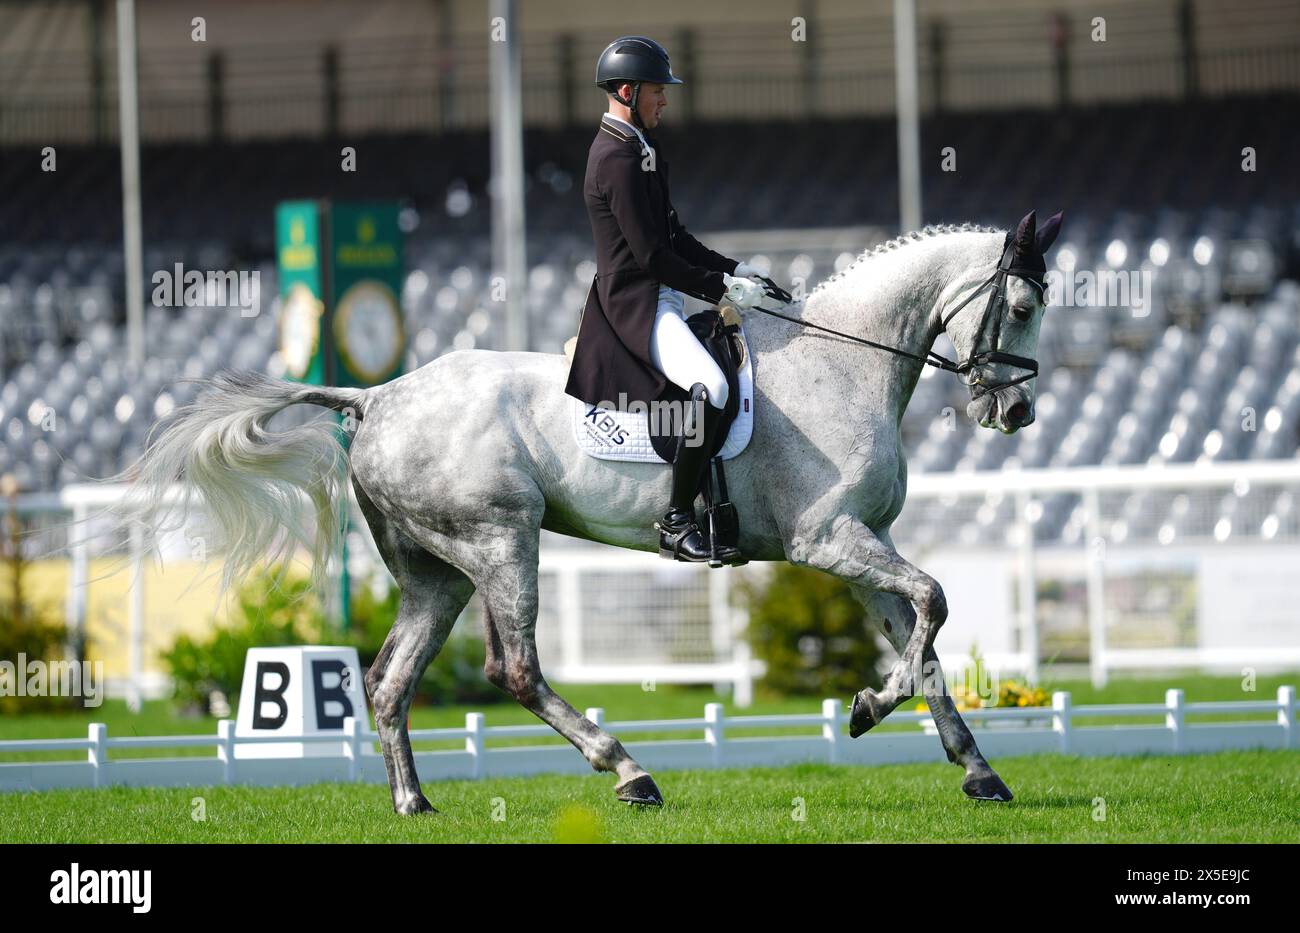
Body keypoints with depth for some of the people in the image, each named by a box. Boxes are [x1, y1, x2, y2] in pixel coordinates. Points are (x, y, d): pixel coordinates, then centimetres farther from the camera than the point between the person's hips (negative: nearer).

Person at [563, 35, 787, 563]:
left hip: (661, 296, 11)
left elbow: (673, 236, 21)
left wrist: (732, 271, 10)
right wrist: (721, 288, -15)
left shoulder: (639, 148, 16)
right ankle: (677, 520, -25)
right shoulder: (619, 160, -17)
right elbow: (652, 256, -20)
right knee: (710, 387, -31)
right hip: (636, 300, -11)